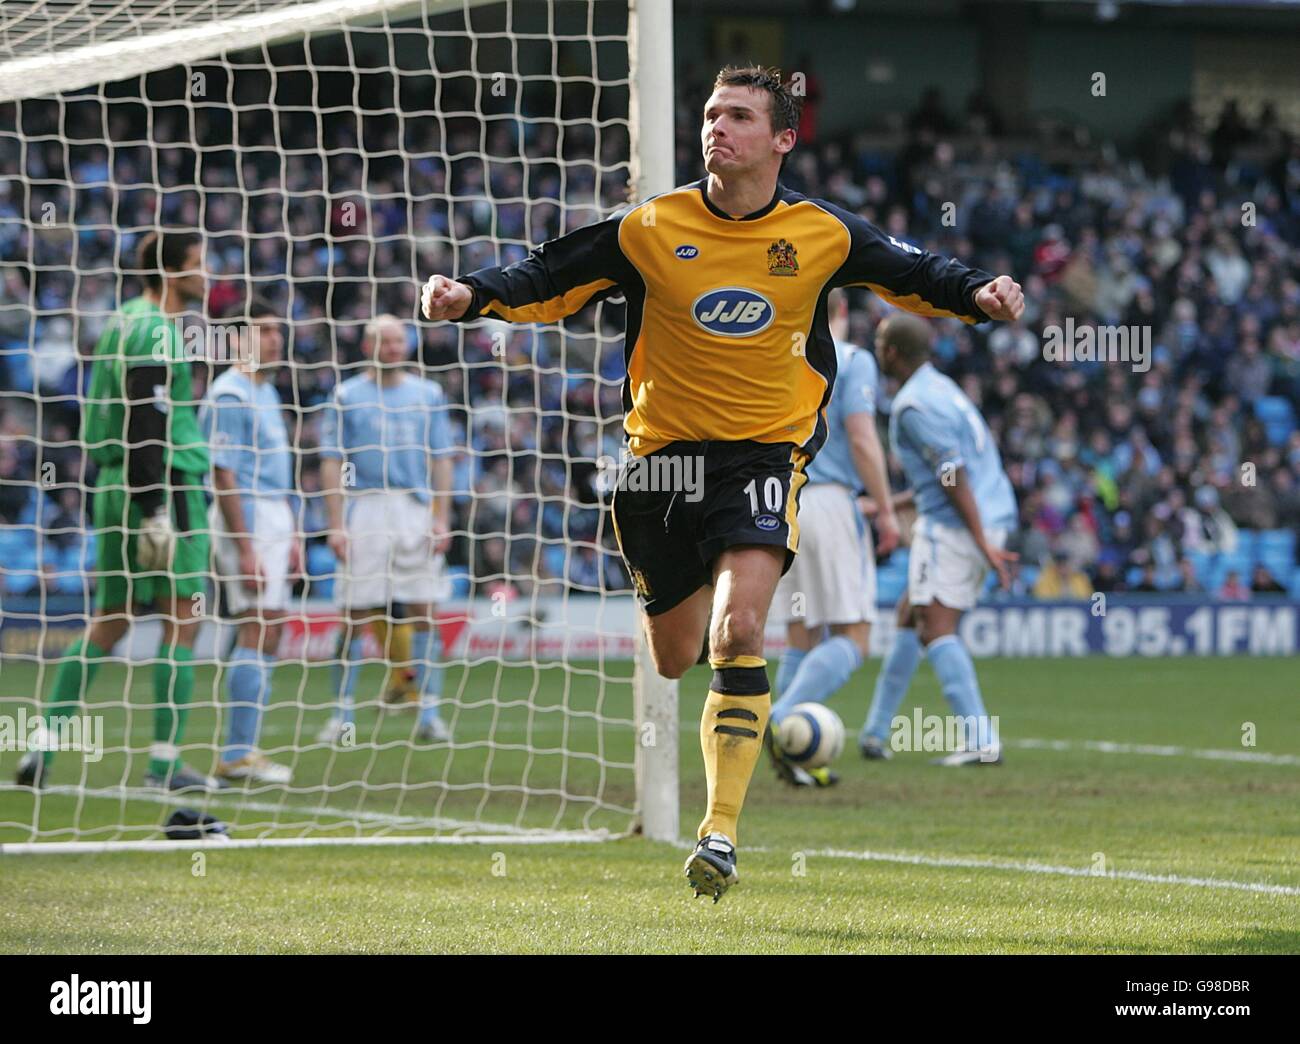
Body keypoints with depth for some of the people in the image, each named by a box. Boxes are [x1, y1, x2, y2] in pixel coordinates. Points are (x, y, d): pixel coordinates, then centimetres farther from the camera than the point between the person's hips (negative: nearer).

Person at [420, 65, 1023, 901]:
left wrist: (979, 294, -8)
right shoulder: (649, 229, -5)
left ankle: (722, 829, -20)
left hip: (766, 453, -2)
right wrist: (473, 296, -17)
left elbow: (913, 274, 10)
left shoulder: (823, 234, -3)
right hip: (664, 453, 2)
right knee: (674, 658, 11)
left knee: (740, 630, -23)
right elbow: (548, 282, 0)